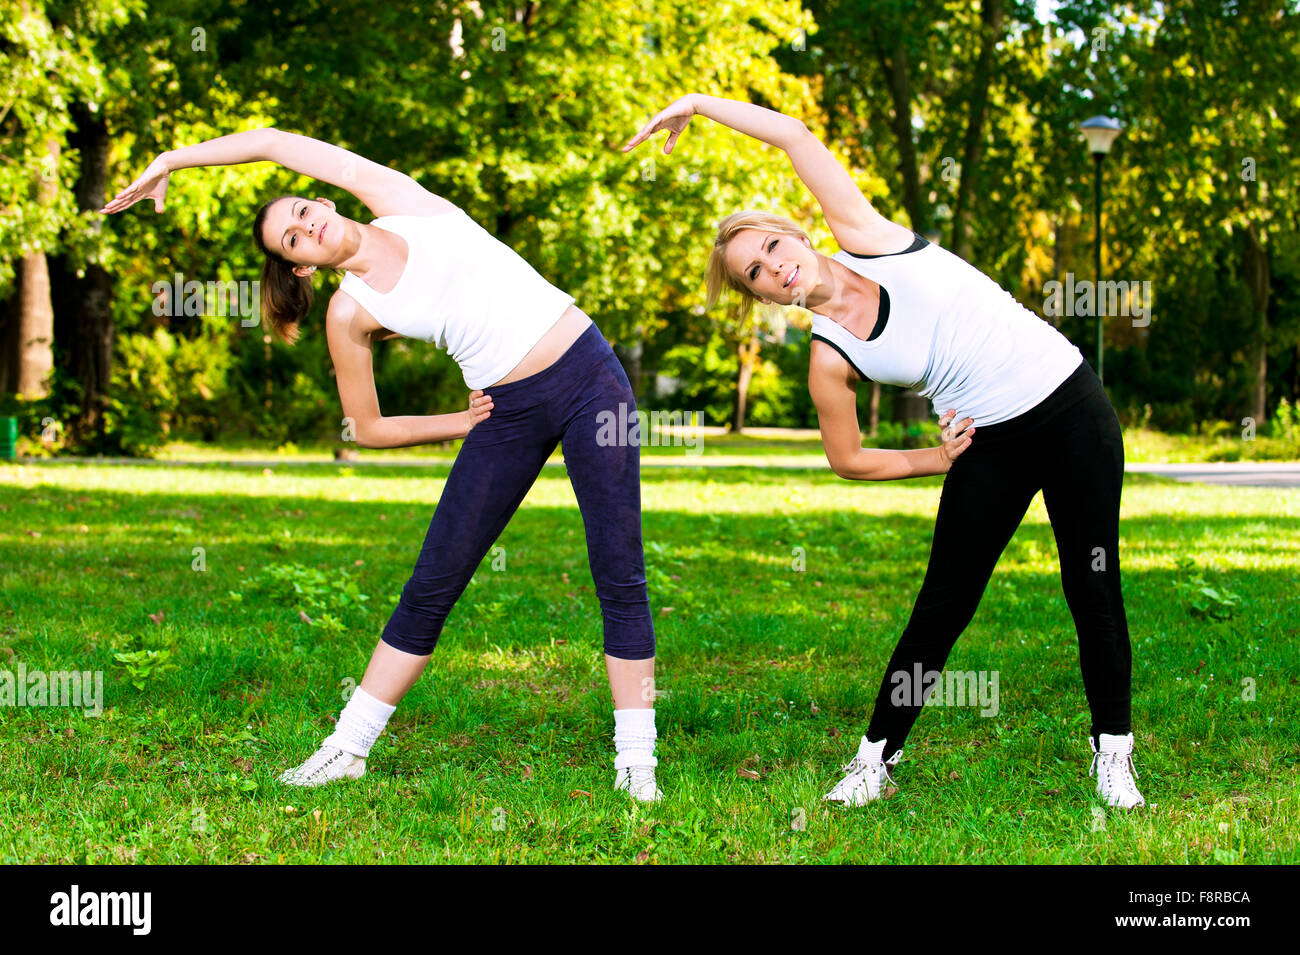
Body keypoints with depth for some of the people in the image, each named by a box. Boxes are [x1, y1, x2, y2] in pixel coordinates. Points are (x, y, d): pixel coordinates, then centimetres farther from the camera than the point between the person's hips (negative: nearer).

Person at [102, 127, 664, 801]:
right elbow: (366, 429, 7)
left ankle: (635, 758, 2)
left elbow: (272, 143, 7)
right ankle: (348, 747, 15)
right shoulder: (349, 312, 2)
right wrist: (461, 424, 1)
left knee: (620, 576, -5)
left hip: (589, 373, -1)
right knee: (431, 586, 1)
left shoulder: (398, 199, 4)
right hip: (510, 413, 1)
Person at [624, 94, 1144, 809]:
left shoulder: (865, 236, -5)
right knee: (942, 607, -2)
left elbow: (794, 135, -4)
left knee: (1094, 590, 3)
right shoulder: (830, 359, -7)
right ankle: (876, 759, 13)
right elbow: (848, 460, 3)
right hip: (990, 446, -1)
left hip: (1072, 406, 1)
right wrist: (939, 460, -1)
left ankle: (1112, 754, 18)